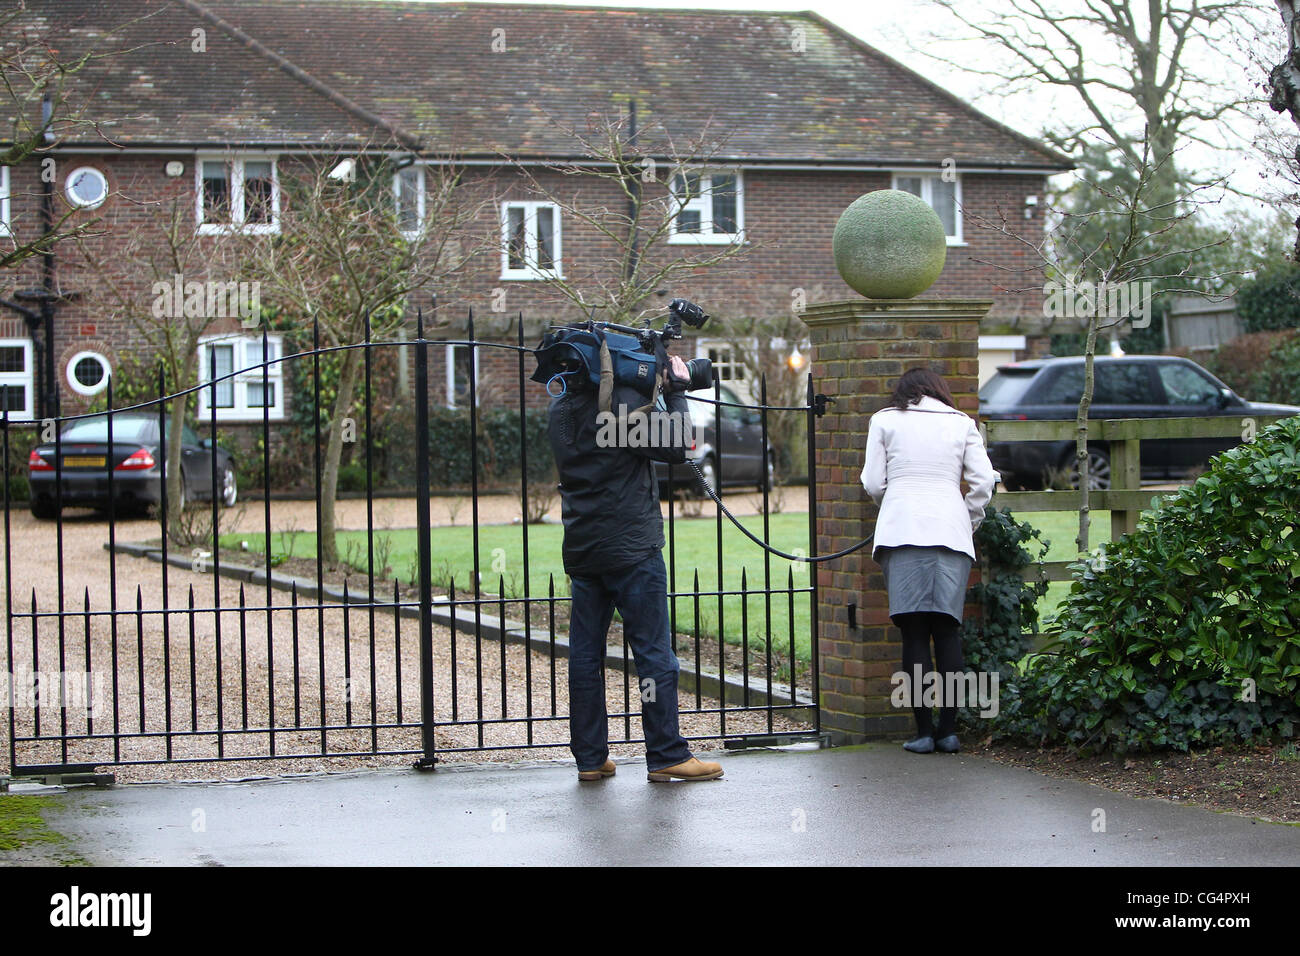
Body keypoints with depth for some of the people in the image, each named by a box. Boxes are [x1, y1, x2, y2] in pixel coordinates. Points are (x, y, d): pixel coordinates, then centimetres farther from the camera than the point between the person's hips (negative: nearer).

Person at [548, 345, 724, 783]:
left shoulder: (561, 410, 9)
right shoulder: (624, 402, -14)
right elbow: (675, 447, -11)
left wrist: (657, 388, 15)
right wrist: (676, 391, 0)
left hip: (581, 550, 7)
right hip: (631, 549, -7)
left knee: (585, 652, 8)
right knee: (654, 651, -2)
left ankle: (589, 758, 11)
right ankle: (667, 755, 0)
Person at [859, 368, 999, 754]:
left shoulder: (885, 420, 11)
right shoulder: (962, 423, 14)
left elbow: (873, 483, 9)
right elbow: (983, 482, 7)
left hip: (902, 529, -1)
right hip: (951, 530, 1)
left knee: (914, 632, -2)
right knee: (947, 629, 4)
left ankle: (924, 730, -4)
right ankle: (948, 729, 1)